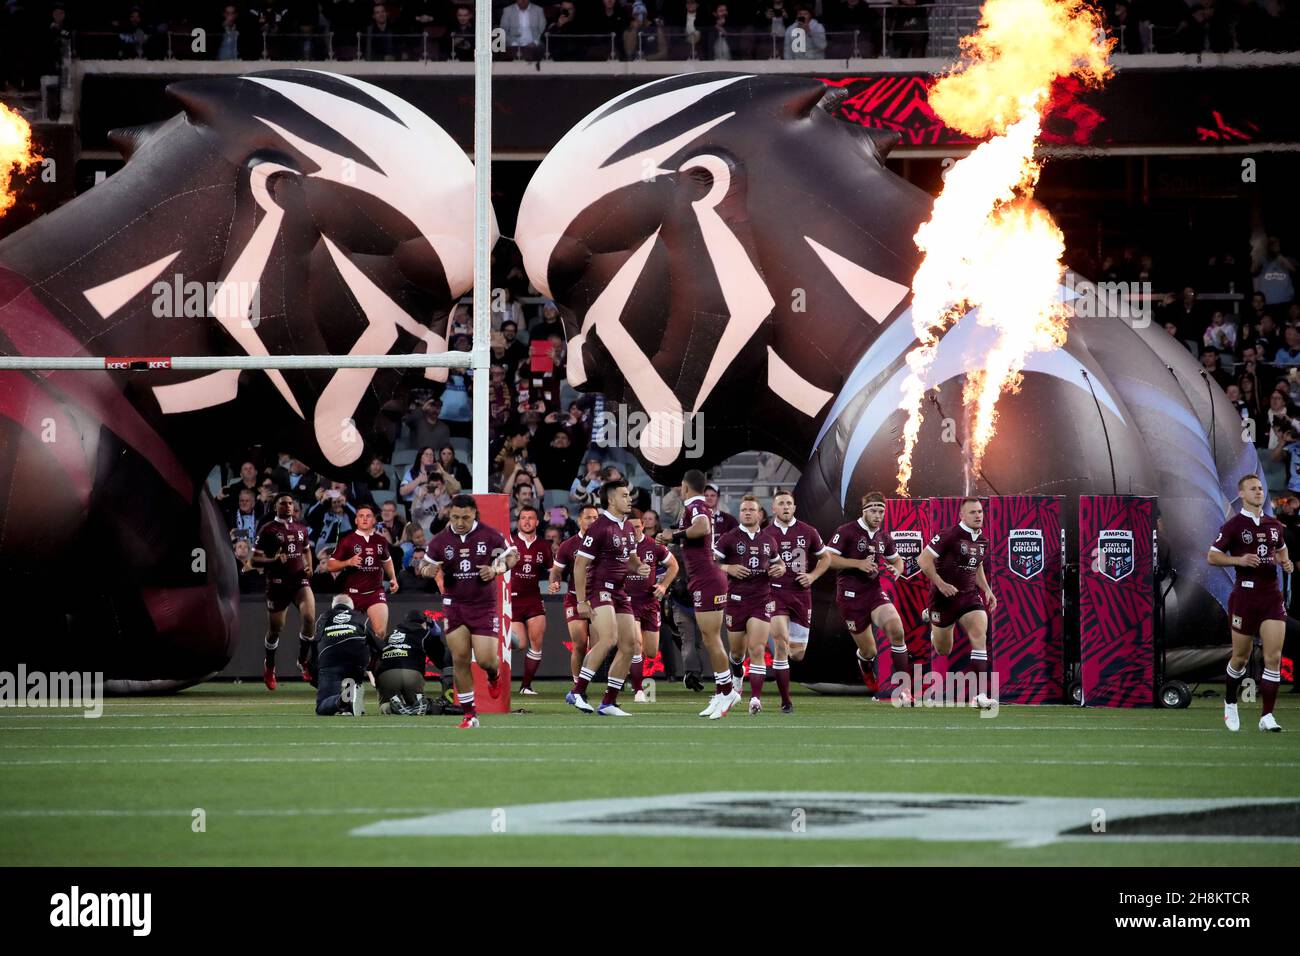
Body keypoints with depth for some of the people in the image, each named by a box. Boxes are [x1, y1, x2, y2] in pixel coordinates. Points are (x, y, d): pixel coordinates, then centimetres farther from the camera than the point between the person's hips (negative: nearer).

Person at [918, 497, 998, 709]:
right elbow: (923, 559, -16)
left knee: (980, 634, -18)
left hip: (969, 594, 5)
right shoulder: (950, 535, -16)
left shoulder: (983, 539, 6)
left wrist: (987, 590, 13)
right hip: (944, 596, -5)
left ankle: (979, 695, -21)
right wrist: (941, 584, -22)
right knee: (943, 650, 8)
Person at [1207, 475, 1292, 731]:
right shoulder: (1234, 525, -3)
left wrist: (1285, 562, 6)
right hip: (1245, 594, -3)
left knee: (1274, 657, -8)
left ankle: (1266, 715, -5)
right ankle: (1230, 703, 33)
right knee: (1241, 656, 7)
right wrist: (1239, 560, -18)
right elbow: (1212, 556, -4)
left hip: (1272, 594, 3)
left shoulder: (1275, 525, 11)